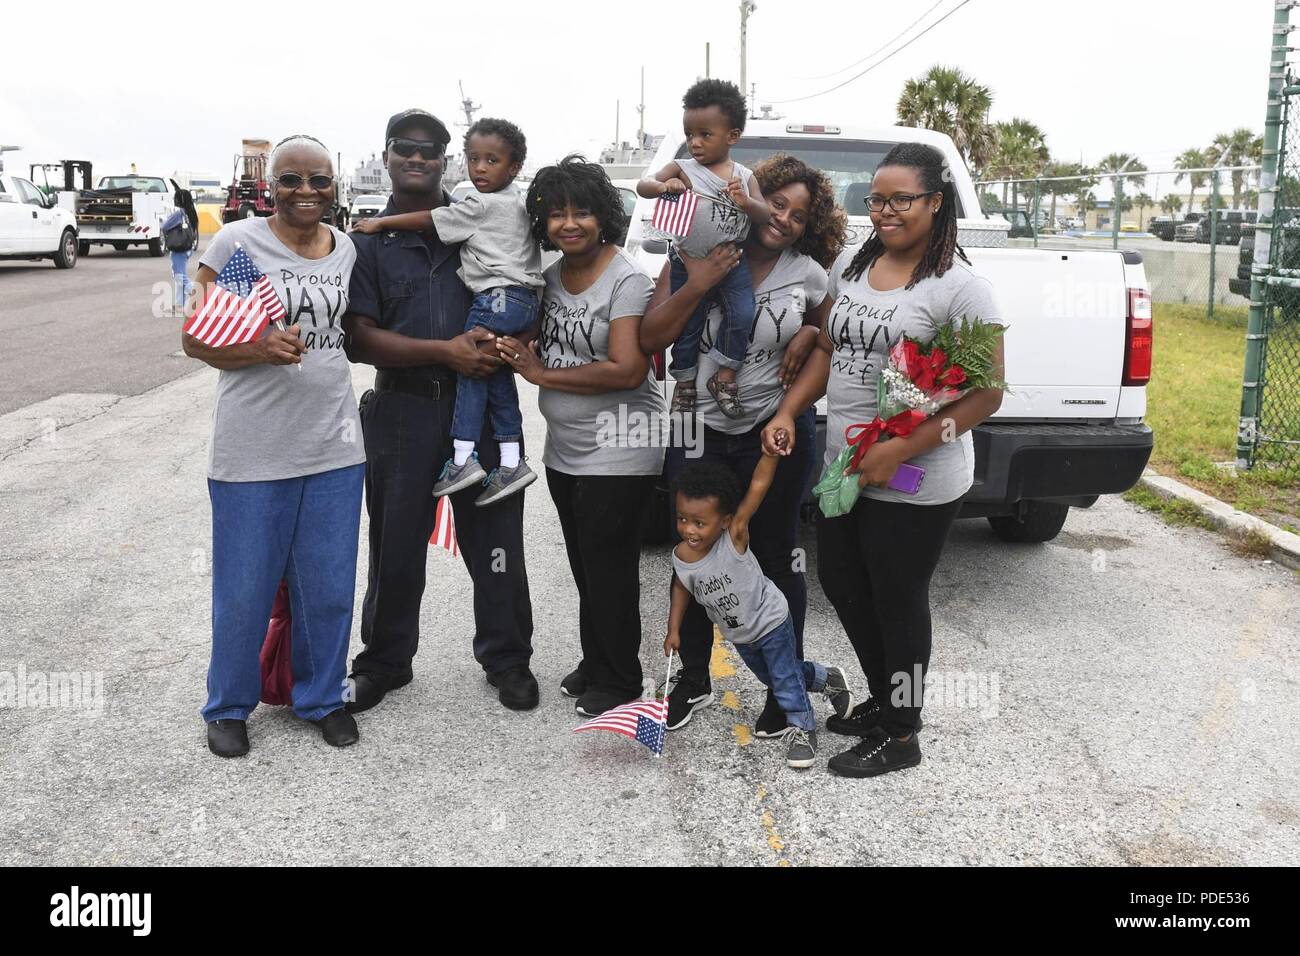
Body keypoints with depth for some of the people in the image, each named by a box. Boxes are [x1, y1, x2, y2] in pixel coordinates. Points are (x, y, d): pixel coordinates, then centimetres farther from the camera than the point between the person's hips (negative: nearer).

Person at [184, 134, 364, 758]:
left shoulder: (347, 249, 8)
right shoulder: (237, 243, -6)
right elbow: (196, 340, -6)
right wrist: (262, 349, -21)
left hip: (334, 447, 4)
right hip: (253, 452, -4)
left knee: (329, 586, 11)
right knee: (245, 589, 6)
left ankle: (322, 696, 30)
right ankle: (229, 706, 27)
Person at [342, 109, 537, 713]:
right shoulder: (368, 242, 4)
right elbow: (360, 339, -5)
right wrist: (444, 352, -16)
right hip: (403, 408, 0)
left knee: (495, 536, 5)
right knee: (396, 542, 9)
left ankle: (507, 659, 22)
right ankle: (385, 662, 27)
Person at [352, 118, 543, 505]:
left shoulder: (482, 205, -8)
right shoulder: (514, 203, 19)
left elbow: (430, 220, -4)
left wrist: (379, 223, 4)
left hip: (499, 296, -9)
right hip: (525, 299, 9)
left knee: (471, 371, -5)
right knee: (497, 377, 9)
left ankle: (462, 458, -7)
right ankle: (511, 464, 8)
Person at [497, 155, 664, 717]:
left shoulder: (627, 280, -16)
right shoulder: (551, 276, 8)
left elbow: (627, 371, -24)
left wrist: (541, 374, -18)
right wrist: (513, 350, 0)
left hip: (618, 454, -8)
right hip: (564, 449, 8)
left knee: (608, 566, 2)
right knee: (583, 564, 17)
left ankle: (618, 681, 18)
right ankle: (593, 662, 34)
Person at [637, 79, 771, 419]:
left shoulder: (744, 176, 1)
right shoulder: (683, 169, -6)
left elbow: (765, 215, -3)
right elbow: (642, 186, -14)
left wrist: (745, 202, -24)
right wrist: (663, 186, -36)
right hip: (688, 261, -1)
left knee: (742, 313, -13)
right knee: (688, 324, 6)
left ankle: (724, 377, 2)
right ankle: (684, 382, 23)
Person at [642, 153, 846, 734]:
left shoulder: (808, 274, -2)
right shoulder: (697, 256, -5)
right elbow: (649, 340, -10)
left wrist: (811, 333, -7)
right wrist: (695, 285, -21)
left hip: (775, 432, 0)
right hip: (699, 431, 1)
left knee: (777, 559, 9)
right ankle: (693, 681, 32)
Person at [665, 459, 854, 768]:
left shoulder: (734, 536, -35)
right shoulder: (680, 557, -21)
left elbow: (758, 486, -42)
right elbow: (682, 587, 2)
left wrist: (771, 450, -51)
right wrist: (674, 629, 2)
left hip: (770, 621, -6)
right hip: (737, 633, 6)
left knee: (785, 678, 5)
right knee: (769, 675, 24)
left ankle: (802, 729, 30)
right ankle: (827, 679, 48)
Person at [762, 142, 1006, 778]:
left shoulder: (959, 286, -15)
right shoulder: (851, 264, 6)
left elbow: (986, 394, -16)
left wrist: (899, 452, -24)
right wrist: (788, 413, 1)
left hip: (914, 485, -7)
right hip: (844, 468, 7)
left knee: (898, 603, 6)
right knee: (841, 584, 18)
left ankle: (899, 735, 27)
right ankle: (883, 698, 41)